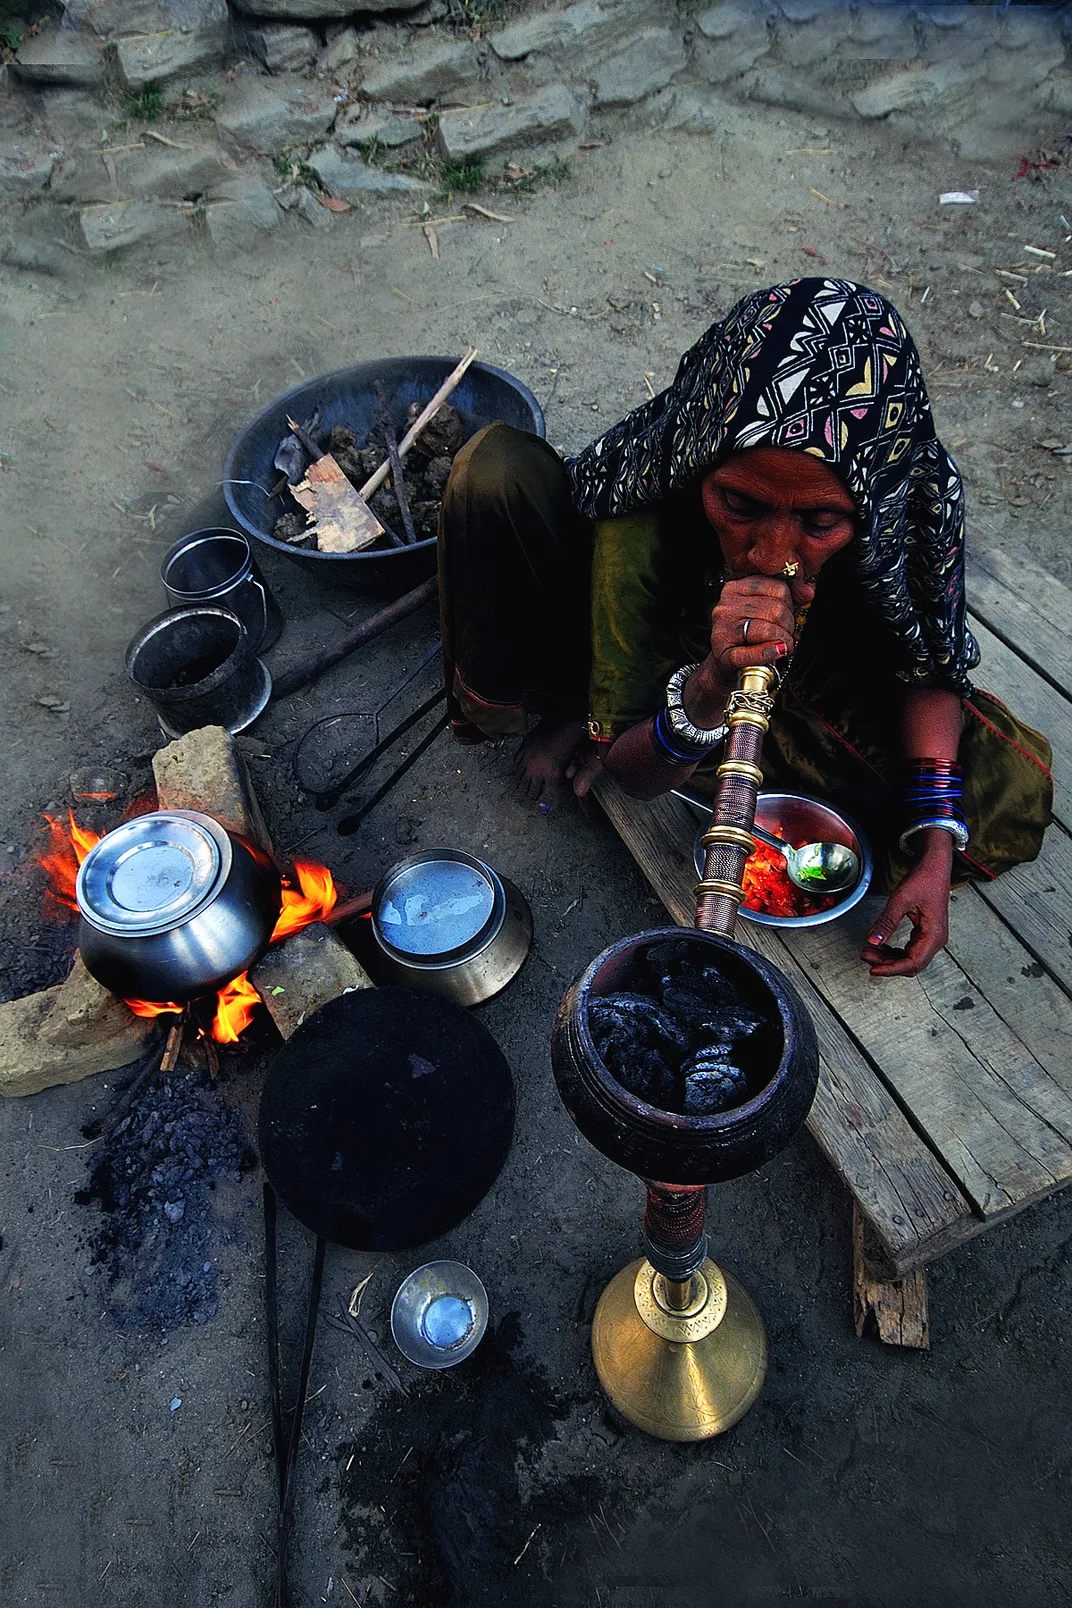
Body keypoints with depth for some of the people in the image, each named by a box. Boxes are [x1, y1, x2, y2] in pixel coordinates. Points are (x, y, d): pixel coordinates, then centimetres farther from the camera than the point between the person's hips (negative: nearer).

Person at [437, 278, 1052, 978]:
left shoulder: (920, 493, -30)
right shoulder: (645, 518, -35)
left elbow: (928, 663, -10)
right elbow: (636, 775, -27)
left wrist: (937, 847, -21)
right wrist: (710, 686, -47)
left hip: (804, 679, 4)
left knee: (1010, 795, -17)